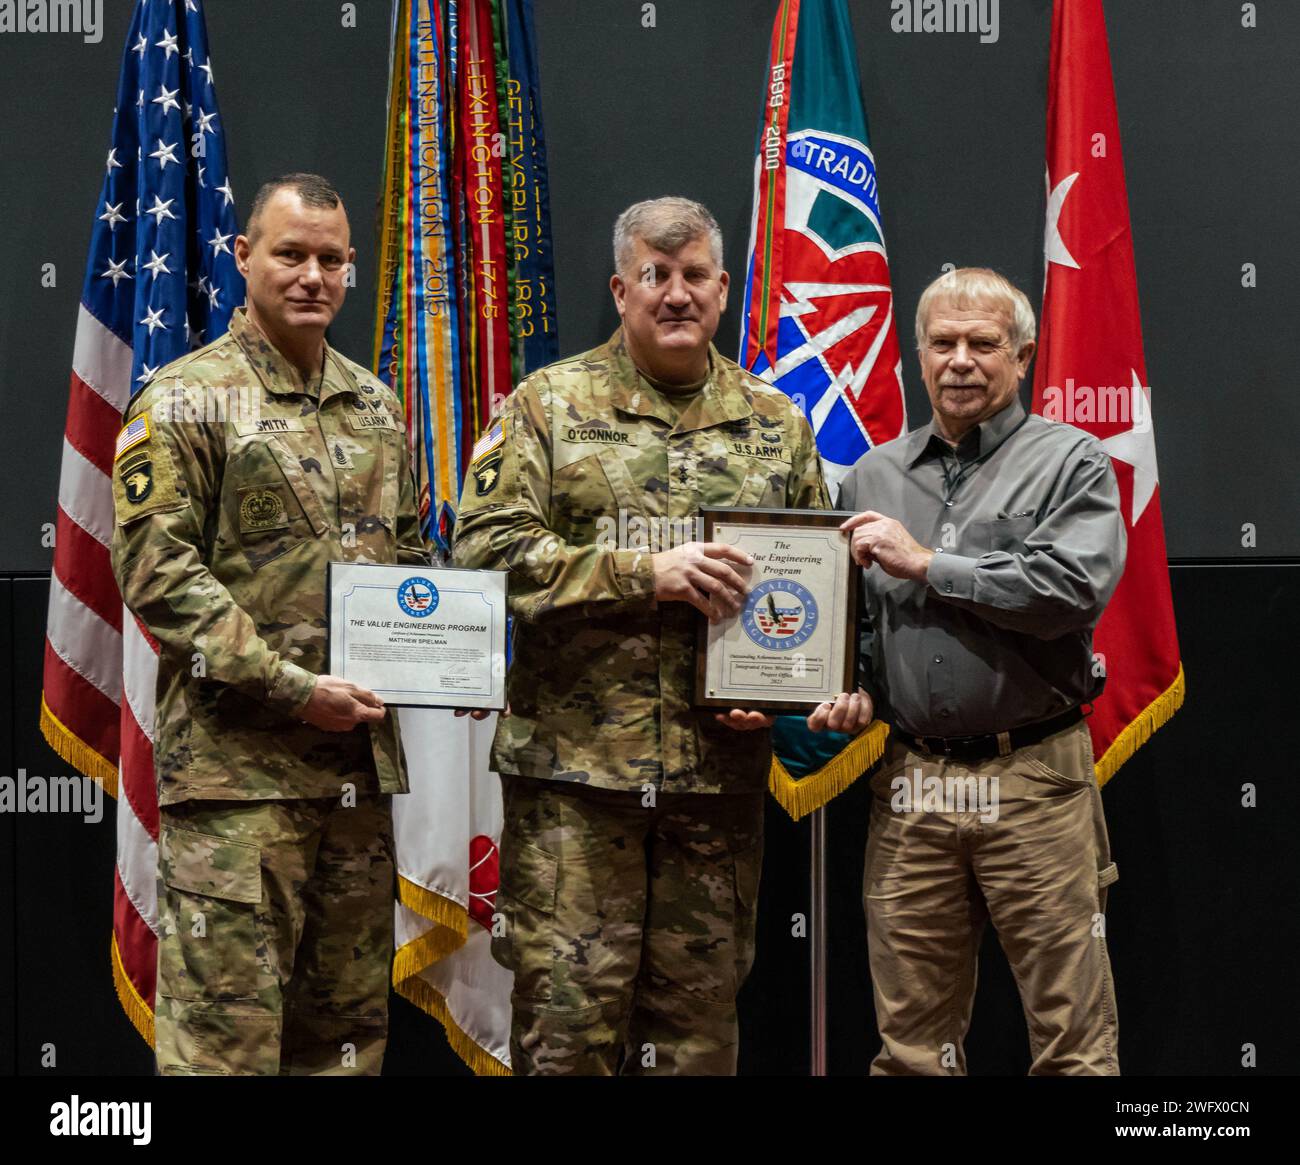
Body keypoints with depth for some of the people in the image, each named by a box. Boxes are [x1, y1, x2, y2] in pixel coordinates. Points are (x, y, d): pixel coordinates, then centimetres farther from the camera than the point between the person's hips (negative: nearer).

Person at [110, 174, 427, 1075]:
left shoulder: (376, 406, 16)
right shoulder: (188, 400, -4)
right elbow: (157, 571, -12)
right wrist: (292, 688, -18)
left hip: (362, 759, 6)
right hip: (238, 763, -6)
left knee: (348, 1021, 12)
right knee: (227, 1029, -5)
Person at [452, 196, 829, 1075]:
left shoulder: (776, 423, 13)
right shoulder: (552, 404, 4)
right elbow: (488, 549, -7)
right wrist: (646, 572, -16)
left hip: (720, 770, 3)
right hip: (575, 769, -3)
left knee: (700, 1017, 10)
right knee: (567, 1012, -2)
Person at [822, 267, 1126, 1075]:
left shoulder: (1070, 462, 2)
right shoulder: (875, 477, 15)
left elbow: (1074, 587, -15)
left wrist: (926, 563, -10)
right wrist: (847, 690, -2)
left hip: (1033, 781, -3)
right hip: (910, 782, 4)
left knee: (1074, 1035, 0)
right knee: (912, 1038, 9)